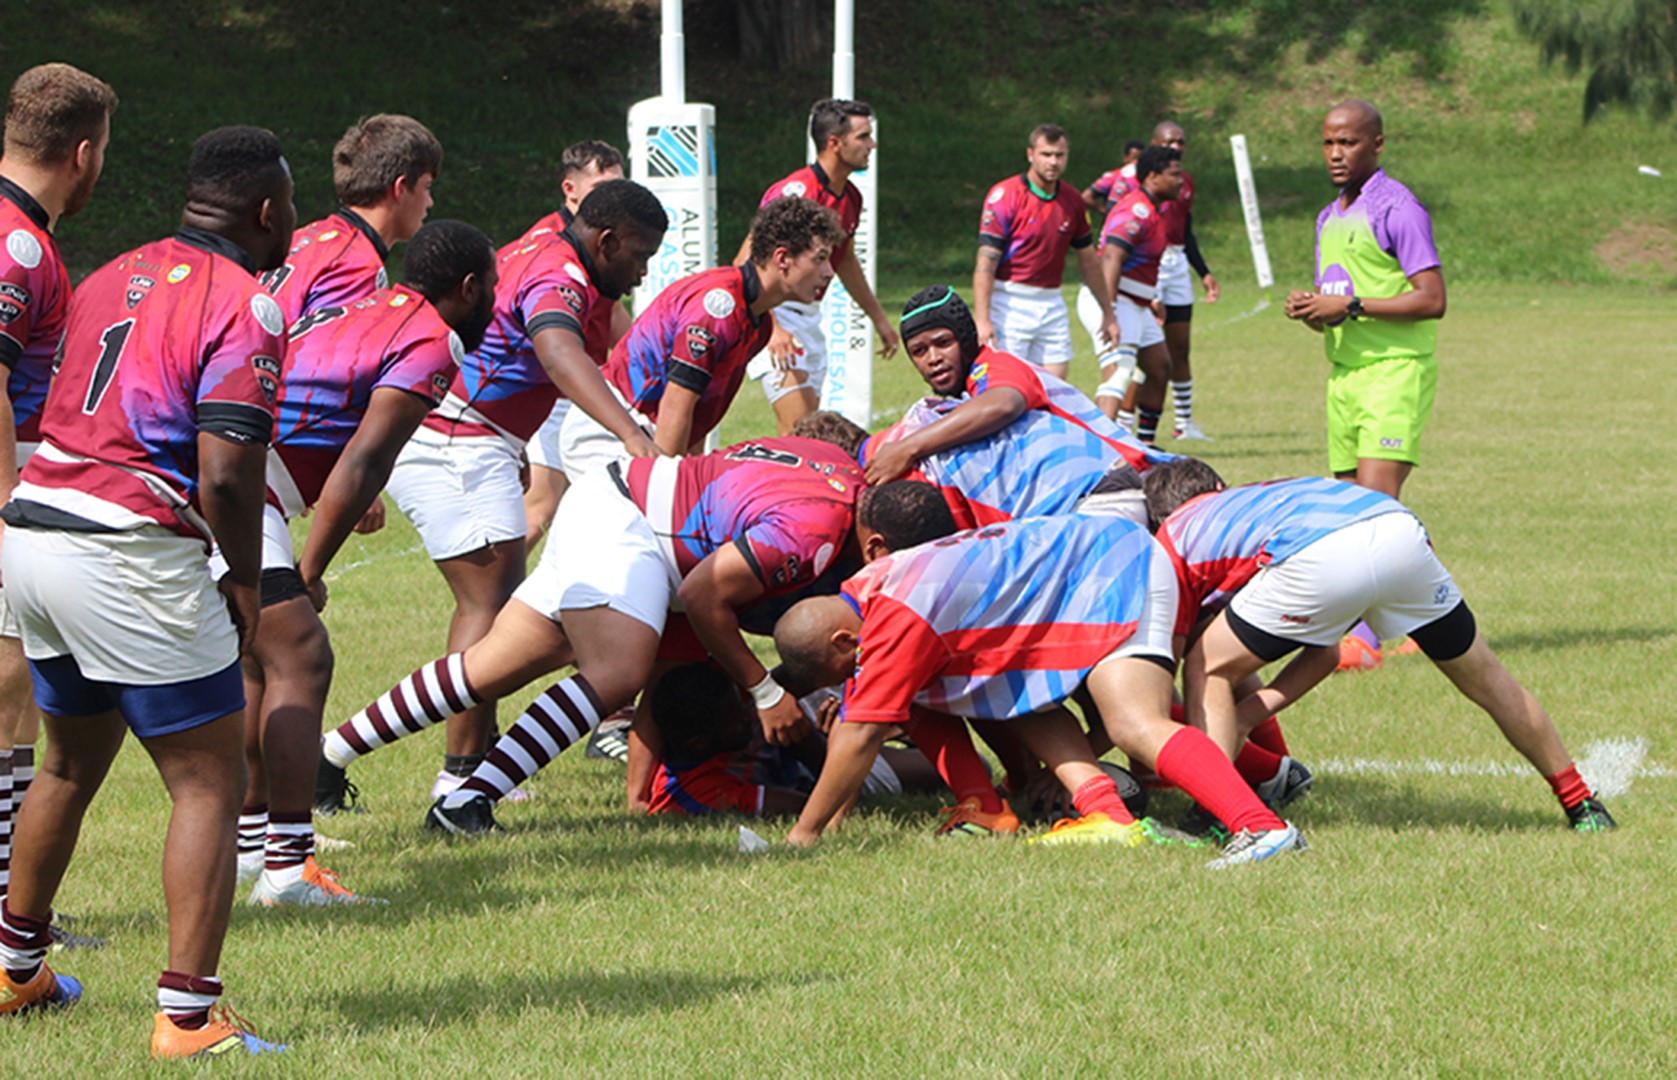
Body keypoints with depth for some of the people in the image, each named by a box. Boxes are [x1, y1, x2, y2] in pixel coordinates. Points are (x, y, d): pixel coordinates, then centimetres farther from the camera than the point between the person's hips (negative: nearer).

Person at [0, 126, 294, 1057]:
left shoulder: (112, 279, 15)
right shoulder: (244, 306, -9)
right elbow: (224, 477, -17)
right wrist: (246, 582, -2)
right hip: (129, 555, -8)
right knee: (208, 782, 0)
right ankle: (187, 1016, -6)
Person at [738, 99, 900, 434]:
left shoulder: (849, 197, 7)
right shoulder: (795, 192, -21)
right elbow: (746, 263, -24)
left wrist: (879, 318, 31)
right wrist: (771, 328, -34)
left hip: (809, 315, 9)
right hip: (774, 315, -9)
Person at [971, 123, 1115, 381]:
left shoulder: (1072, 200, 7)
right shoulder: (1004, 195, -11)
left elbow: (1088, 261, 18)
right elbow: (986, 261, -15)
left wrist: (1108, 313, 18)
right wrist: (982, 319, -23)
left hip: (1052, 306, 5)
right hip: (1010, 306, -5)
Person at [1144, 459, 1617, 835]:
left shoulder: (1174, 536, 30)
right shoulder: (1269, 495, 44)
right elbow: (1327, 651, 40)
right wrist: (1248, 715, 37)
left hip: (1320, 559, -5)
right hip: (1399, 528, 5)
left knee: (1207, 672, 17)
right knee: (1485, 680, 26)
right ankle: (1581, 804, 37)